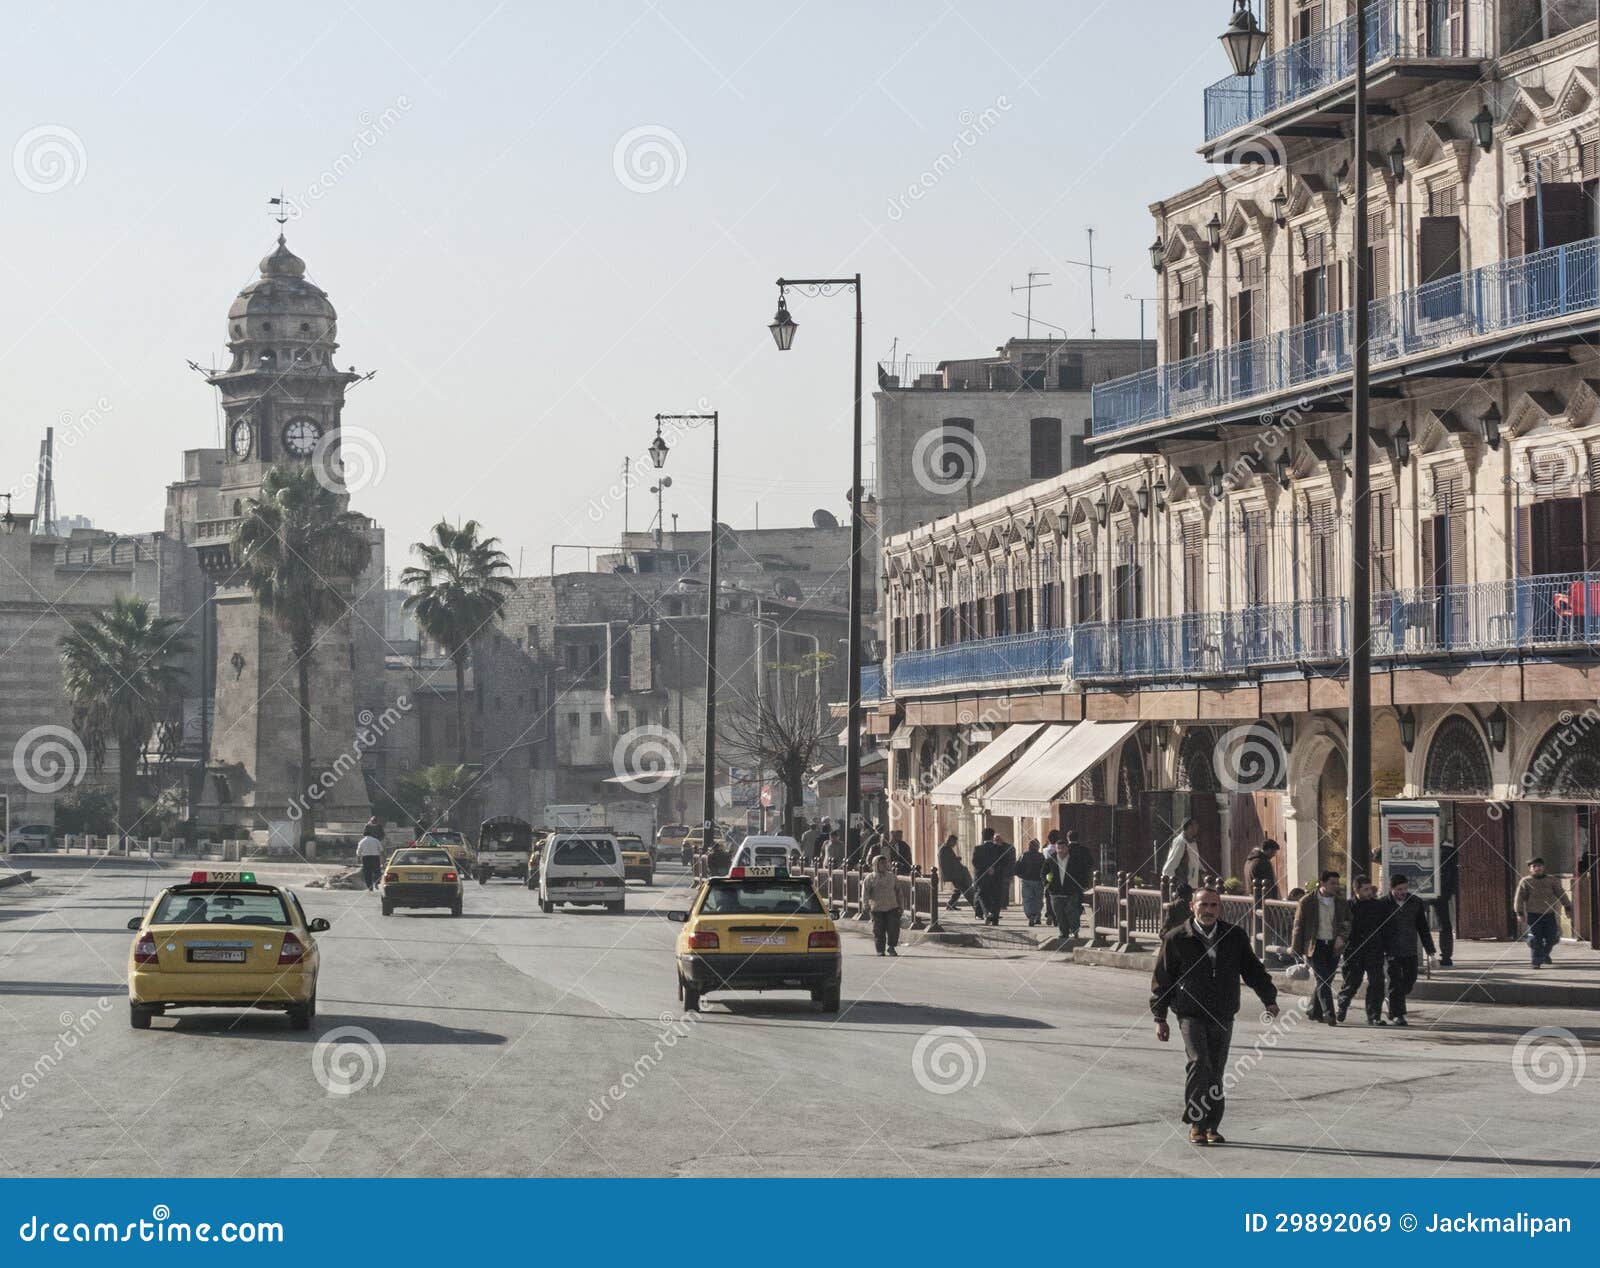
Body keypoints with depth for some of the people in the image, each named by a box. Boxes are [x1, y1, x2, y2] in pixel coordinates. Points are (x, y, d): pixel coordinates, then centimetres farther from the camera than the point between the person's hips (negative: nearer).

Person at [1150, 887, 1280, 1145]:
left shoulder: (1235, 937, 7)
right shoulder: (1177, 940, -1)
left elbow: (1252, 969, 15)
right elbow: (1162, 979, 5)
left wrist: (1269, 998, 3)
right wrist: (1160, 1018, 5)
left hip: (1223, 1016, 3)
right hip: (1191, 1014, -3)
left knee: (1215, 1071, 7)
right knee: (1199, 1063, -20)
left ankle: (1211, 1127, 18)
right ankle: (1195, 1124, -13)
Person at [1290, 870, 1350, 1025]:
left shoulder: (1341, 902, 8)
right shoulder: (1307, 902, -2)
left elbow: (1347, 923, 16)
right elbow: (1298, 926, 1)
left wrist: (1341, 937, -5)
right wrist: (1297, 951, -2)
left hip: (1333, 947, 4)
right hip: (1315, 946, -4)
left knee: (1324, 980, 8)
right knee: (1322, 980, -14)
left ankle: (1314, 1011, 25)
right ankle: (1329, 1014, -20)